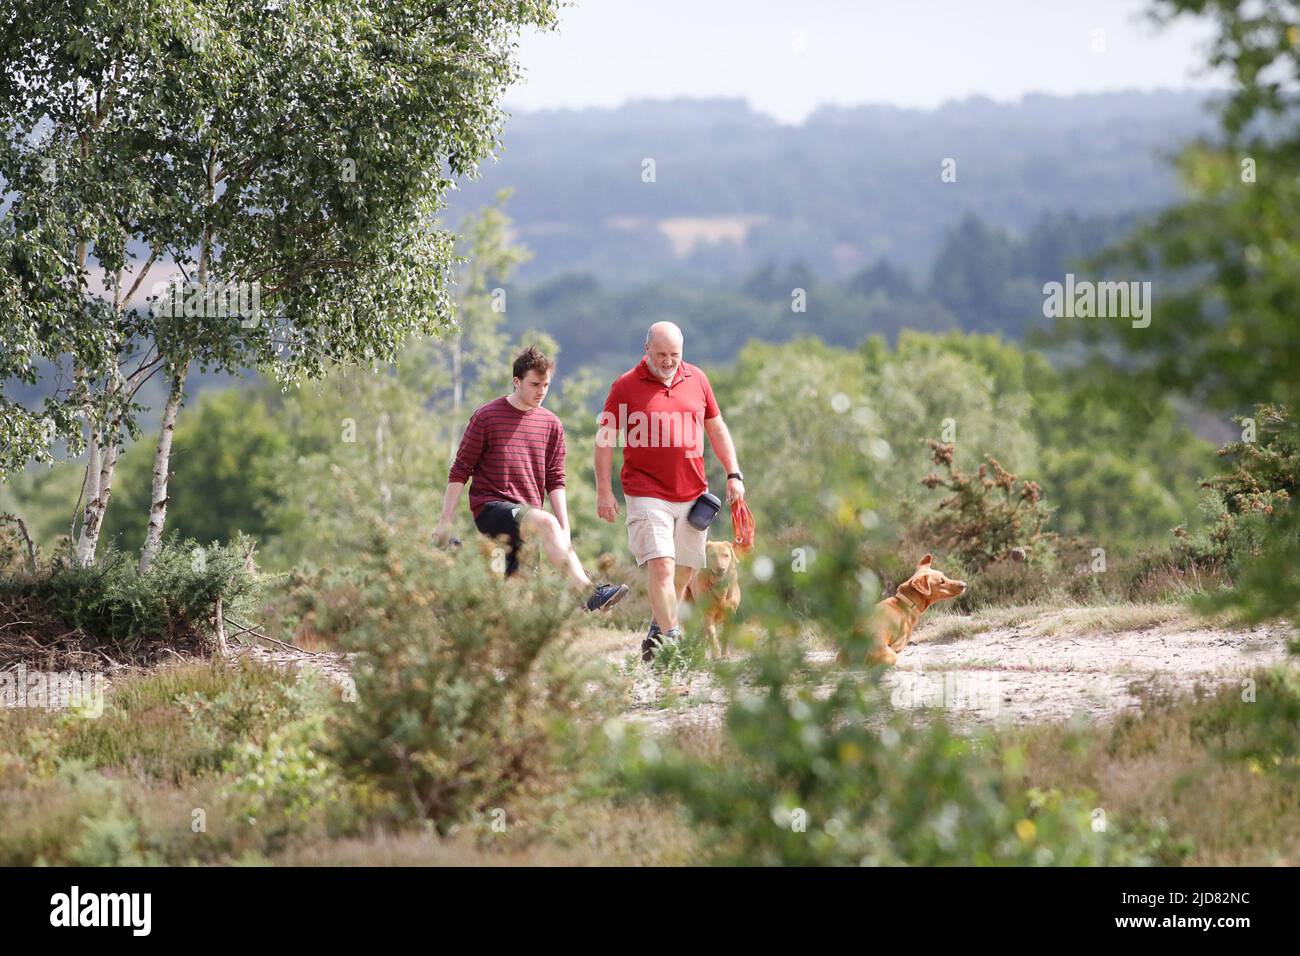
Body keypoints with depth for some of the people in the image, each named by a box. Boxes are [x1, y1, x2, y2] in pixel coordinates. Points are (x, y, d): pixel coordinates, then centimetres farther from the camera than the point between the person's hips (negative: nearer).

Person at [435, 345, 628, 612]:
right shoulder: (486, 417, -1)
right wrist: (445, 521, -4)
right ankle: (590, 594, -42)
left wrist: (565, 531, 2)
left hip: (527, 516, 5)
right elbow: (460, 471, 1)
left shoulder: (551, 424, 12)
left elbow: (555, 480, 13)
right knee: (546, 523, -32)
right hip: (491, 508, -5)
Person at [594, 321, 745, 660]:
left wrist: (733, 474, 12)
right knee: (661, 565, -16)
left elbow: (716, 428, 18)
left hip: (693, 493, 5)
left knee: (685, 568, 10)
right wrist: (604, 491, -5)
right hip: (647, 494, -4)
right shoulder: (625, 387, -3)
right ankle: (671, 637, -16)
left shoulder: (696, 379, 9)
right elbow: (605, 438, 0)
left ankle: (658, 630, 28)